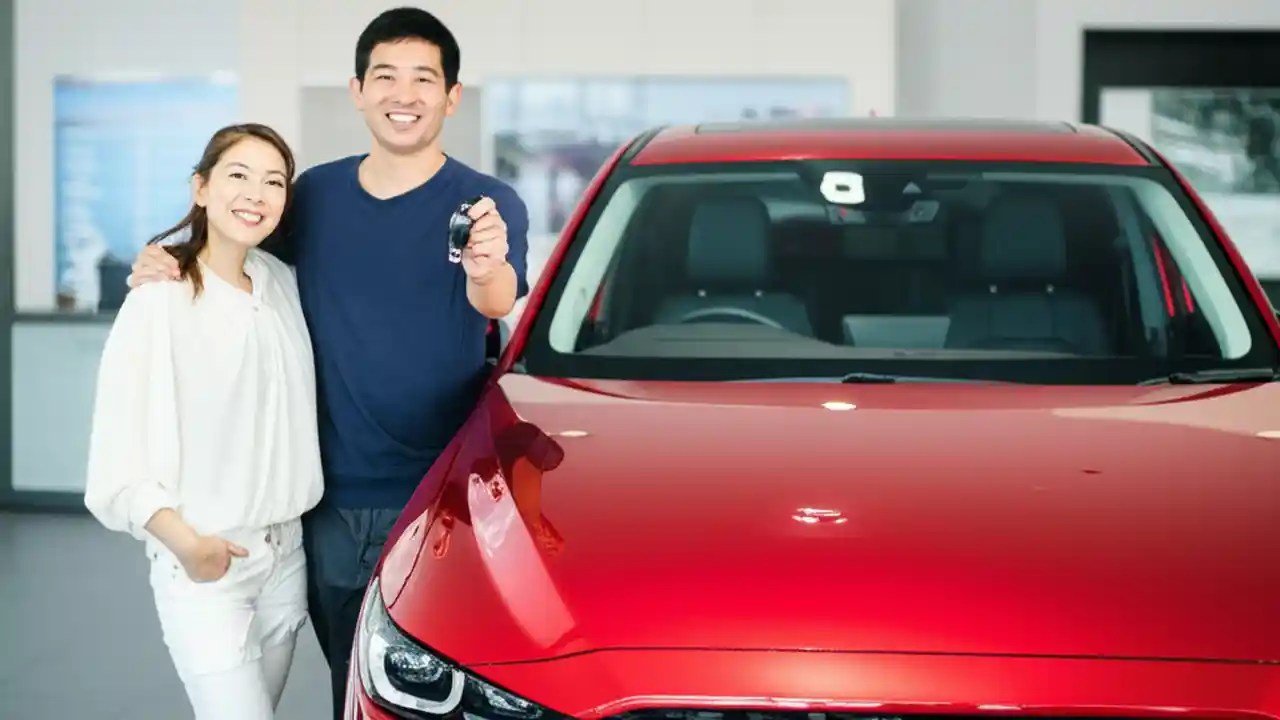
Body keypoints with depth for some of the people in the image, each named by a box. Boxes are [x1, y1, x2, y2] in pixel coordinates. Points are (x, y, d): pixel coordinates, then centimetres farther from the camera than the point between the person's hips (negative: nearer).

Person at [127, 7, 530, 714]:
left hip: (435, 497, -4)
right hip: (330, 498, 4)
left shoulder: (485, 204, -9)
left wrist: (486, 270, -52)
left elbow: (498, 301, -28)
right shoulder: (316, 193, 4)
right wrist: (164, 265, -2)